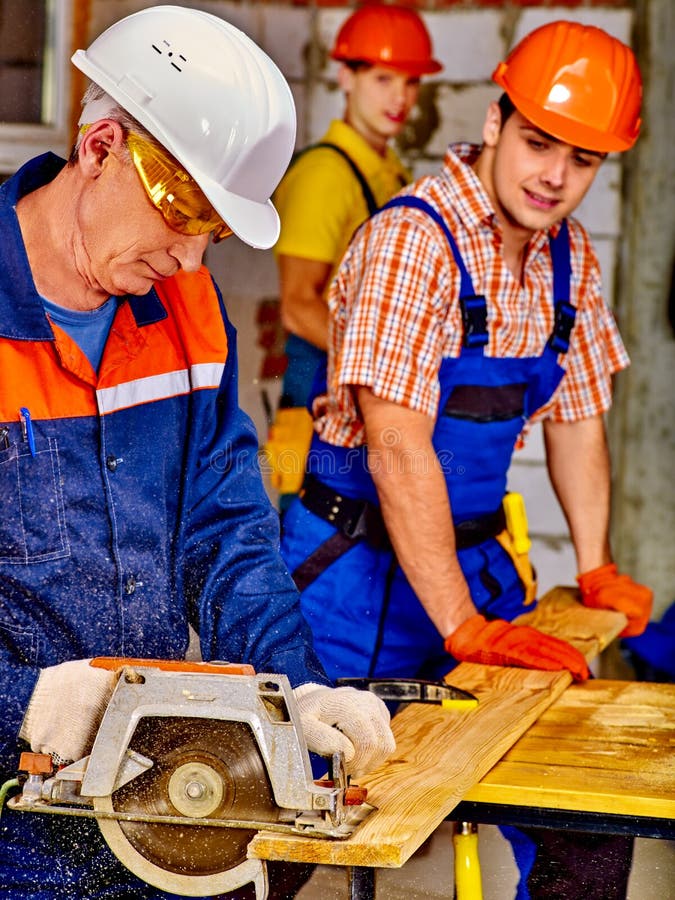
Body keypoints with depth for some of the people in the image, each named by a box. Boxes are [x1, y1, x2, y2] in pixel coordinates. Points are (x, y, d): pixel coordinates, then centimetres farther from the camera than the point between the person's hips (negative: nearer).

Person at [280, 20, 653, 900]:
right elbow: (397, 447, -27)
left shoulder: (569, 256, 4)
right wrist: (463, 625, -29)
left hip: (475, 562, 7)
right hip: (362, 570, -7)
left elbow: (576, 418, 16)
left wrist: (597, 570, 9)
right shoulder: (413, 238, -20)